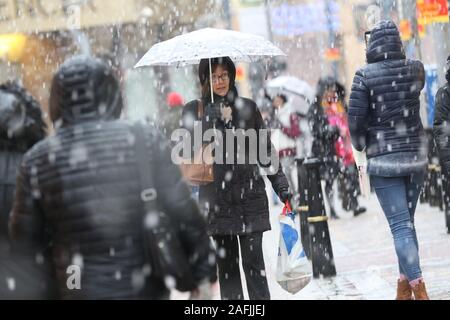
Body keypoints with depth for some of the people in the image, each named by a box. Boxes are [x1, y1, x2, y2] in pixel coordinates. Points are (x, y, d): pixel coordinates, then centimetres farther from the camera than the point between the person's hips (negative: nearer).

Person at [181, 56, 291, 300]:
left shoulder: (247, 107, 9)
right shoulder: (194, 111, 6)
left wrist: (281, 186, 5)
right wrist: (219, 118, -17)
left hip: (250, 194, 0)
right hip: (216, 198, 0)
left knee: (253, 260, -4)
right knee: (226, 263, 3)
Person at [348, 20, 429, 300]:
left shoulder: (365, 75, -12)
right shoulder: (416, 70, -1)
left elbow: (355, 117, -11)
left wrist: (359, 146, 7)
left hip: (384, 160, -4)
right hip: (416, 155, 4)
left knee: (401, 225, -6)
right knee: (407, 221, 17)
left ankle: (417, 287, -16)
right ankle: (406, 284, 21)